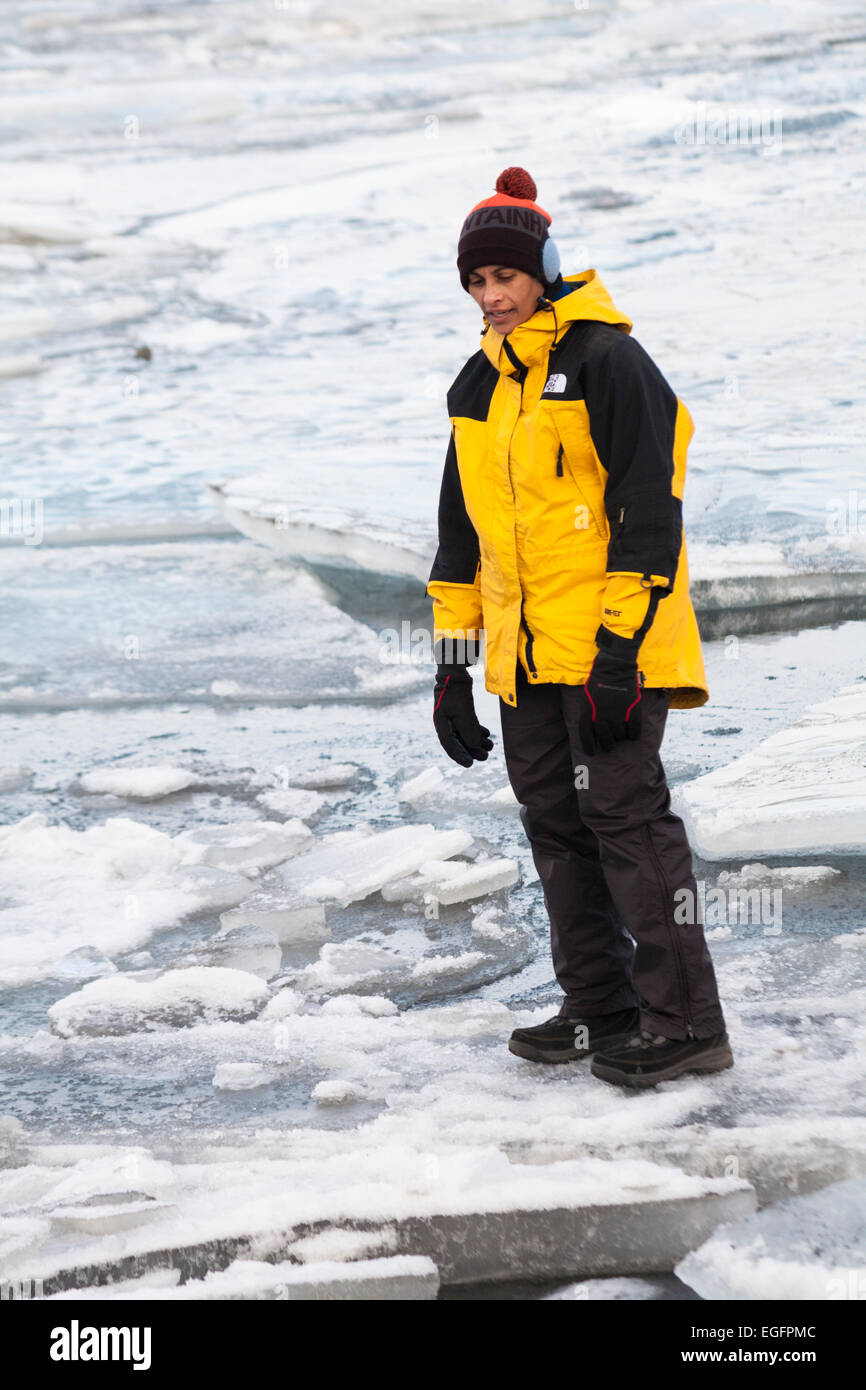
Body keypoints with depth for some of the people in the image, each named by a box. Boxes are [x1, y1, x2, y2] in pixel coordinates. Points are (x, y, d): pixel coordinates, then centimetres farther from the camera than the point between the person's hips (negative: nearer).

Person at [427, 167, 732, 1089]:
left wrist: (619, 648, -19)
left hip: (608, 654, -8)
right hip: (524, 660, 8)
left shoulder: (607, 363, -9)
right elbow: (462, 532, 21)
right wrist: (451, 664, 17)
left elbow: (648, 511, -14)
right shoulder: (480, 386, 15)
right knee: (558, 828, 10)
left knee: (626, 818, -9)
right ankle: (600, 1008, 19)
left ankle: (686, 1023, -5)